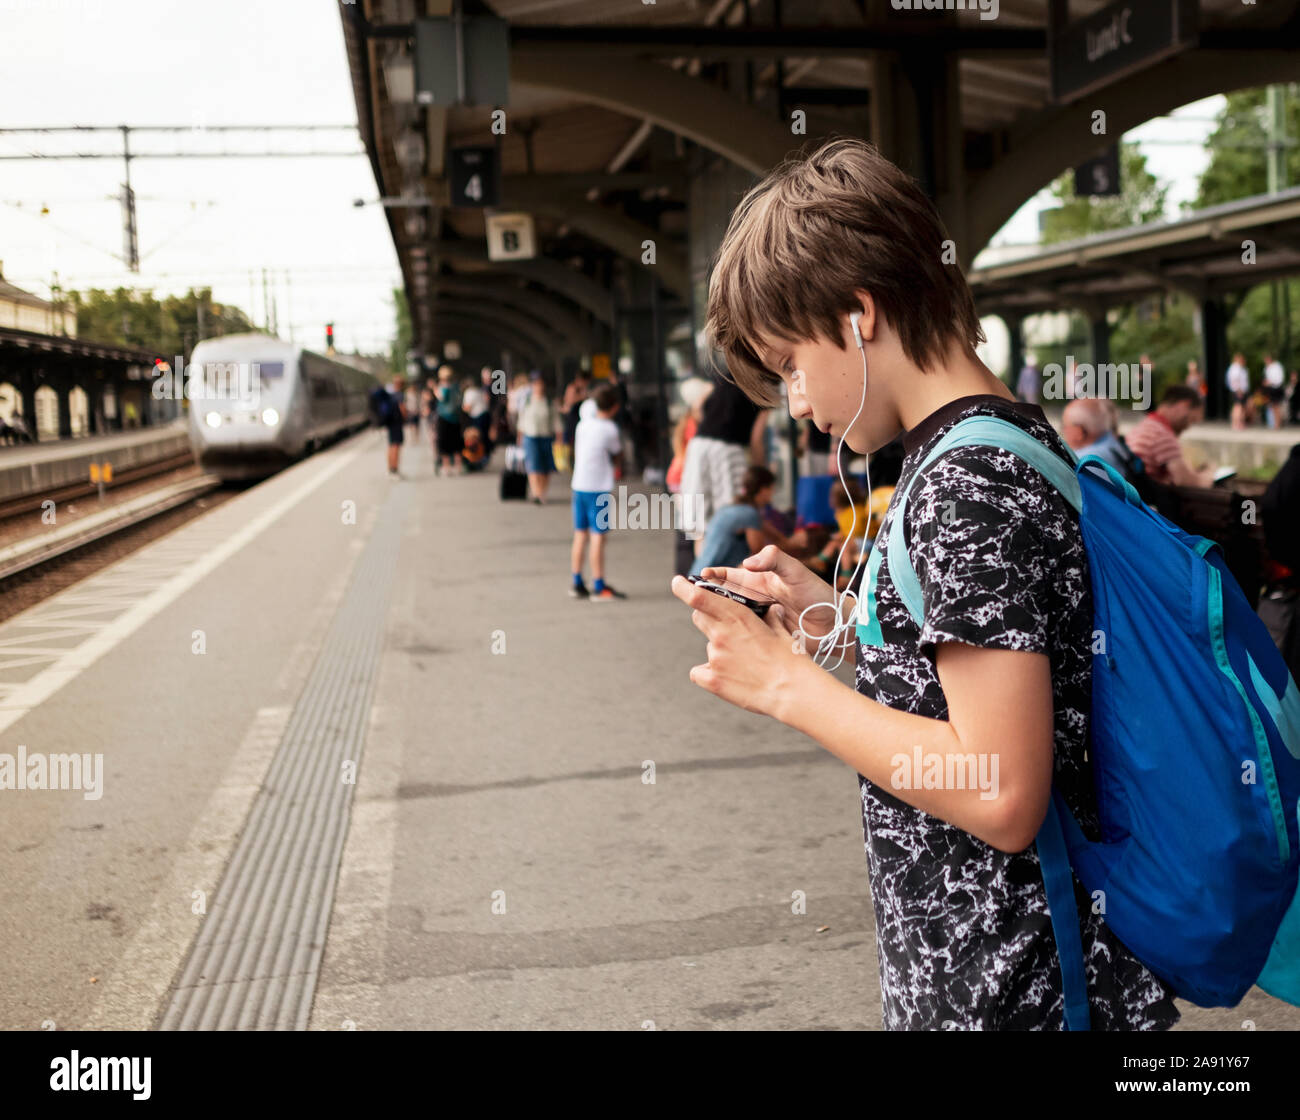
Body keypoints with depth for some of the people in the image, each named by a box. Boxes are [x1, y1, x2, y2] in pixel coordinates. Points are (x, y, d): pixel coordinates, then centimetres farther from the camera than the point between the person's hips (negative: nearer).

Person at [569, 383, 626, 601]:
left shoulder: (582, 424, 6)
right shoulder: (609, 429, -11)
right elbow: (618, 458, 3)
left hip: (579, 486, 6)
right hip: (599, 489, -6)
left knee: (580, 534, 11)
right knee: (598, 536, -4)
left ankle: (577, 583, 16)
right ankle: (599, 587, -1)